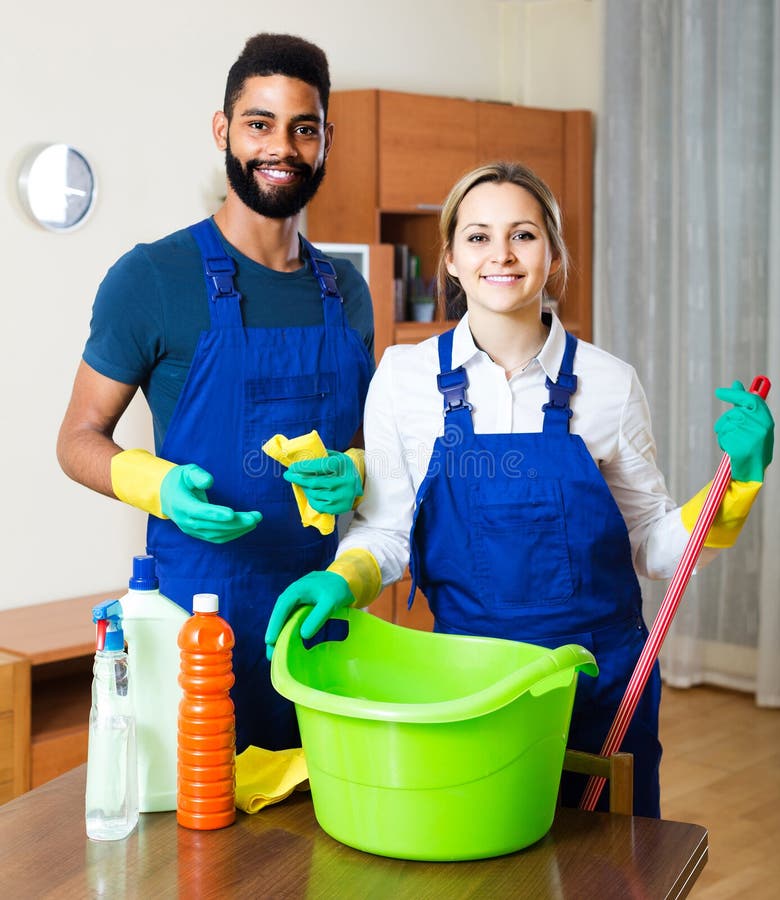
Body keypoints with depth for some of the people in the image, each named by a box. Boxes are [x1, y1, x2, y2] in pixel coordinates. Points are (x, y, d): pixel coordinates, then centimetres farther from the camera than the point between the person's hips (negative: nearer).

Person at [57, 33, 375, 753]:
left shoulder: (346, 290, 9)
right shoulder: (152, 278, -7)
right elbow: (80, 439, -2)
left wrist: (353, 473, -4)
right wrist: (162, 486, -21)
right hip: (200, 605, -4)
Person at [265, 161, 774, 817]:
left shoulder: (609, 382, -3)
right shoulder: (404, 376, -3)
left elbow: (653, 544, 4)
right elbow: (383, 528, 2)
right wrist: (343, 581, -17)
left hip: (601, 682, 1)